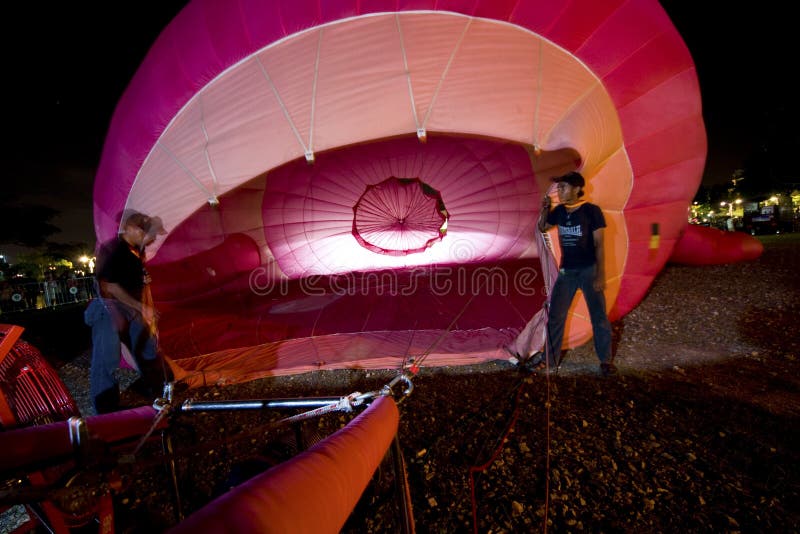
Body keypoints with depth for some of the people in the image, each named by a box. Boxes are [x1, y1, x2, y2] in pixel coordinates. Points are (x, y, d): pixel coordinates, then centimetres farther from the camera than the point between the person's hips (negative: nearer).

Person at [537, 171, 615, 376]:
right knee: (555, 316, 7)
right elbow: (542, 228, 16)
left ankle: (606, 359, 22)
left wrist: (600, 275, -15)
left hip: (589, 269, -4)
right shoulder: (559, 211, 2)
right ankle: (549, 359, 19)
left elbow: (599, 245, -11)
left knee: (599, 316, 4)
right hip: (566, 270, 4)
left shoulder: (592, 211, -11)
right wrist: (544, 208, -1)